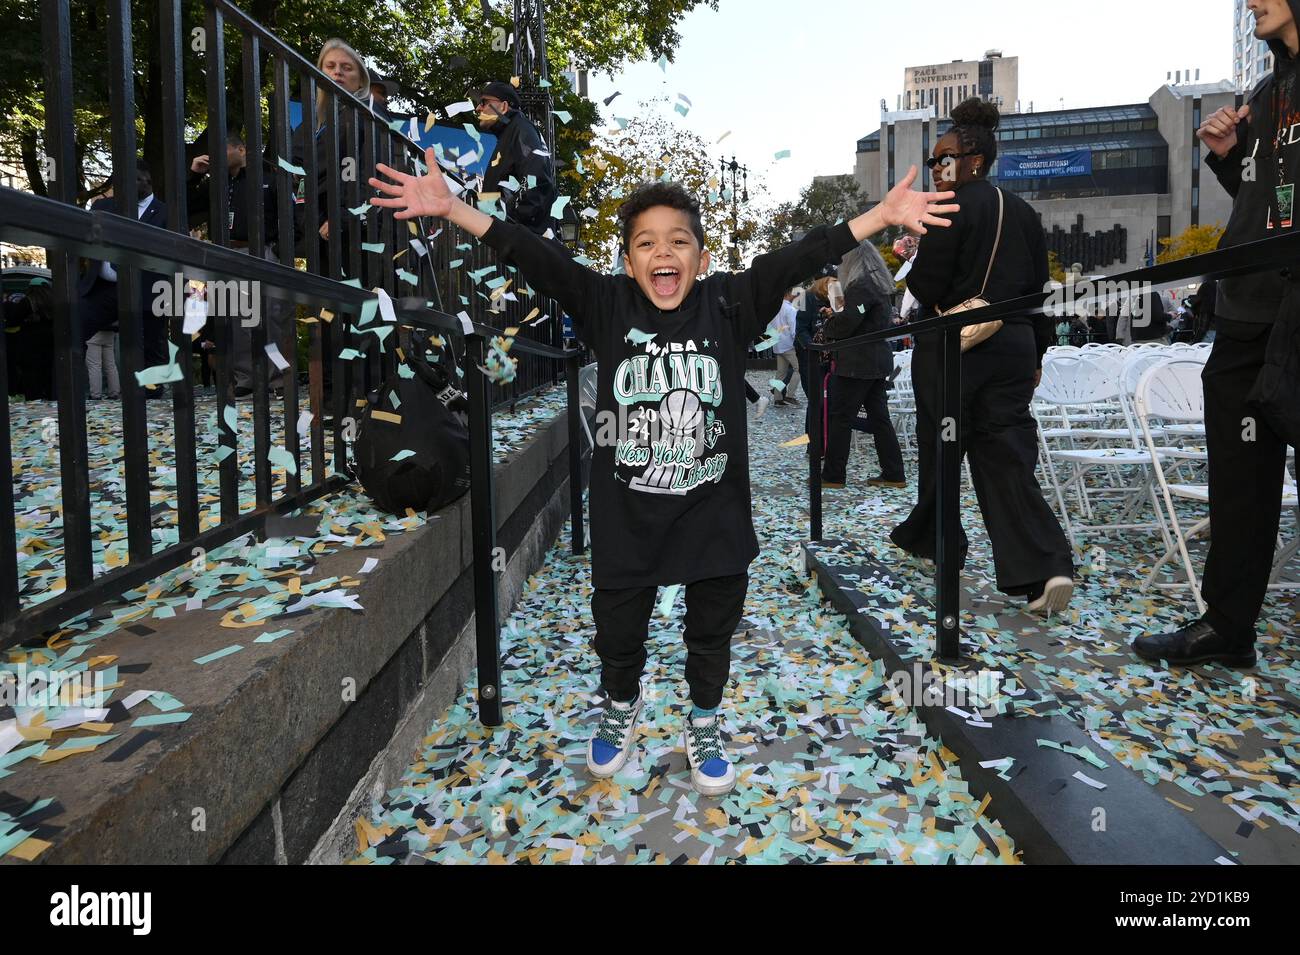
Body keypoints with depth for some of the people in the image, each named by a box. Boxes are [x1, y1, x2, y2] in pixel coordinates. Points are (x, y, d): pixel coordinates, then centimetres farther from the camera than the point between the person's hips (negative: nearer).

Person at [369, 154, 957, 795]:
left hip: (713, 513, 0)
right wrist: (449, 207, -24)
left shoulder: (729, 304, -5)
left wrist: (882, 215, -22)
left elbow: (801, 257, -14)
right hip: (626, 516, 0)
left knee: (712, 632, 19)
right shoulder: (607, 305, -6)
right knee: (618, 631, 19)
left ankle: (704, 725, 46)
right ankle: (620, 708, 51)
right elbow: (534, 257, -15)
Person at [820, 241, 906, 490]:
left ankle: (832, 476, 2)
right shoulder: (880, 285, 16)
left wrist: (830, 321, 4)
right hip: (878, 360, 9)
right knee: (879, 417, 10)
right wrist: (839, 315, 16)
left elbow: (845, 324, -19)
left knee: (840, 418, -2)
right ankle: (893, 474, 12)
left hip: (857, 364, -9)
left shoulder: (860, 286, -13)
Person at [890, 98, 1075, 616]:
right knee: (1006, 454, 2)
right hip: (1013, 346, 6)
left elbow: (926, 285, -15)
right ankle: (1047, 565, -12)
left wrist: (914, 265, 7)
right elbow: (1038, 286, 16)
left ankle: (930, 538, 28)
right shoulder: (1023, 212, 14)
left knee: (939, 447, 11)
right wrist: (1036, 352, 22)